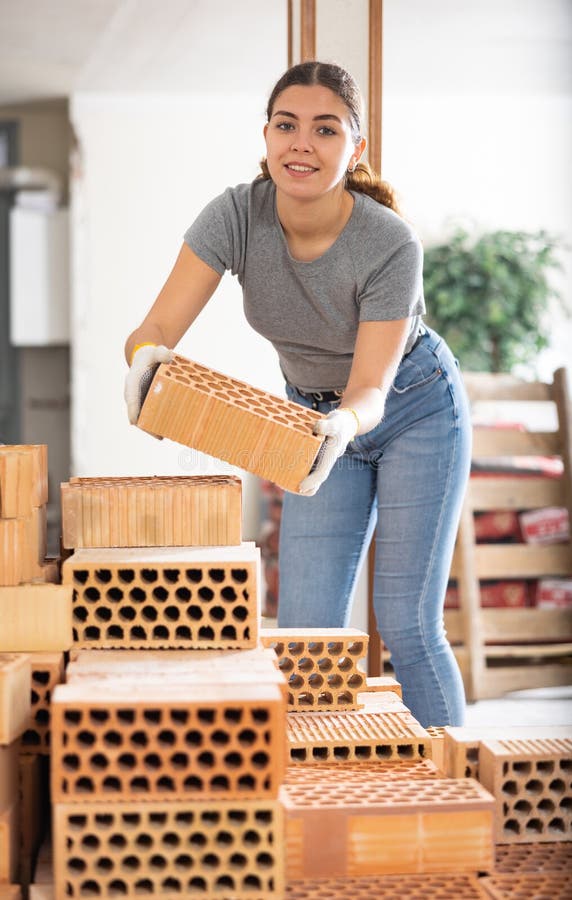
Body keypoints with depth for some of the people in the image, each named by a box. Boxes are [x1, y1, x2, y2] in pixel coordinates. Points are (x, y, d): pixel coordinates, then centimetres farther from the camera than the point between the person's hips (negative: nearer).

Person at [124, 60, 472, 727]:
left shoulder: (390, 244, -29)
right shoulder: (237, 216, -21)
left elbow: (372, 387, -30)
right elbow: (157, 328, -28)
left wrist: (344, 424, -53)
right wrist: (146, 357, -52)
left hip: (415, 408, -3)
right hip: (316, 414, 4)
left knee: (407, 625, -8)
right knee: (305, 629, -1)